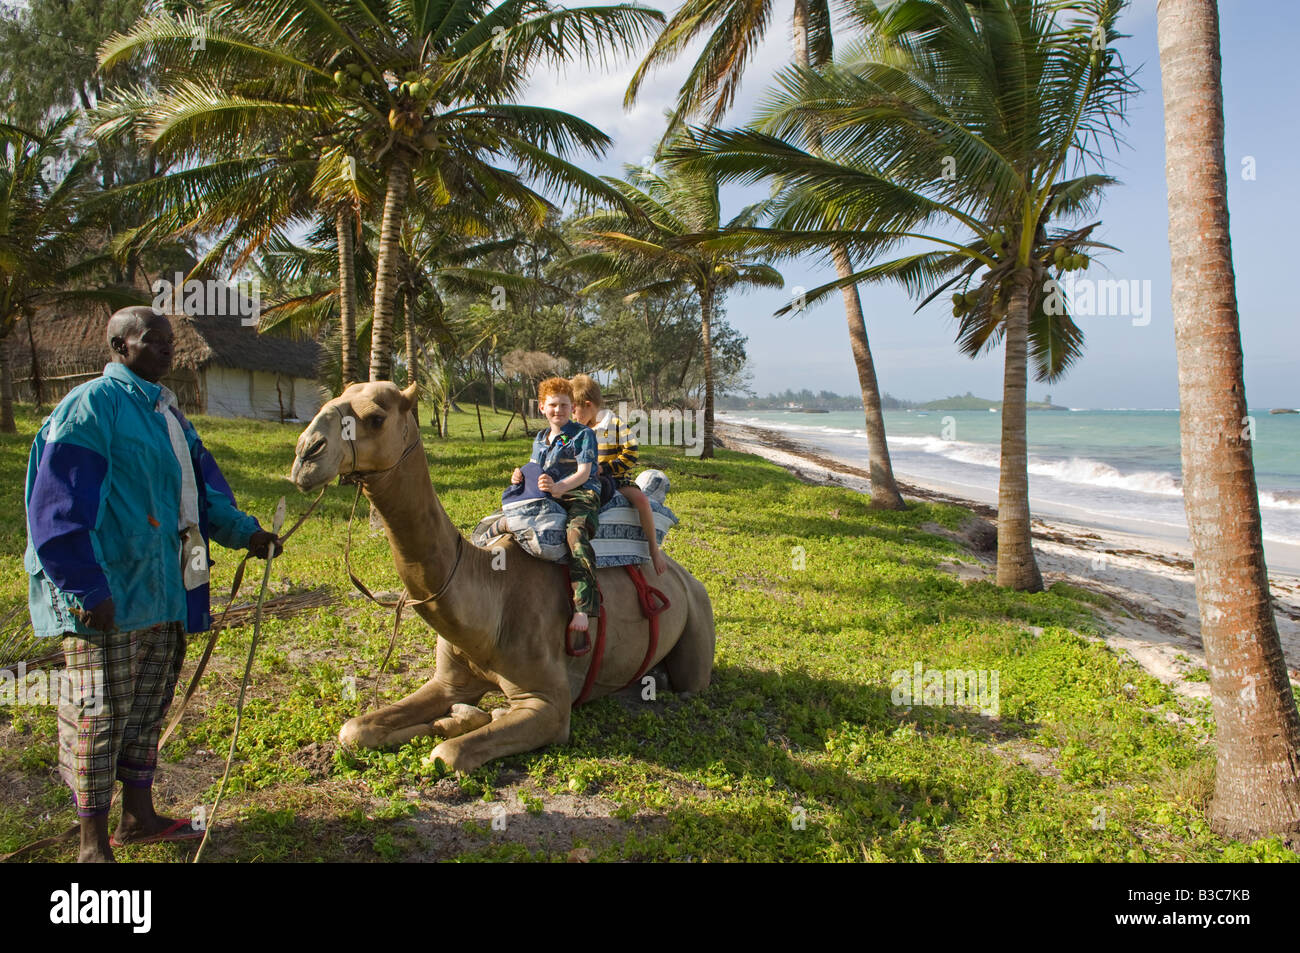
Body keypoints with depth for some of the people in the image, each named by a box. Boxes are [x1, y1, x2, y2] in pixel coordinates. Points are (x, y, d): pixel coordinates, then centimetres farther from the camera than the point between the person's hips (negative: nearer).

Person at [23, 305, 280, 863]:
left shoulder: (166, 410, 14)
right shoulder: (91, 405, -12)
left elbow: (201, 485, 21)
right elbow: (61, 504, -18)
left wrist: (243, 531, 8)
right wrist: (86, 588, -22)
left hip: (163, 590, 9)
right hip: (106, 597, -9)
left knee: (148, 706, 17)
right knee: (101, 713, 1)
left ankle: (138, 816, 33)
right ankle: (93, 842, 16)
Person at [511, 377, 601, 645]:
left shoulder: (583, 434, 1)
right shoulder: (539, 439, 22)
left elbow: (584, 473, -10)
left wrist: (558, 487, -28)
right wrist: (521, 476, -1)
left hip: (581, 495, -8)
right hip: (546, 500, 8)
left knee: (575, 532, -38)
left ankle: (583, 607, -49)